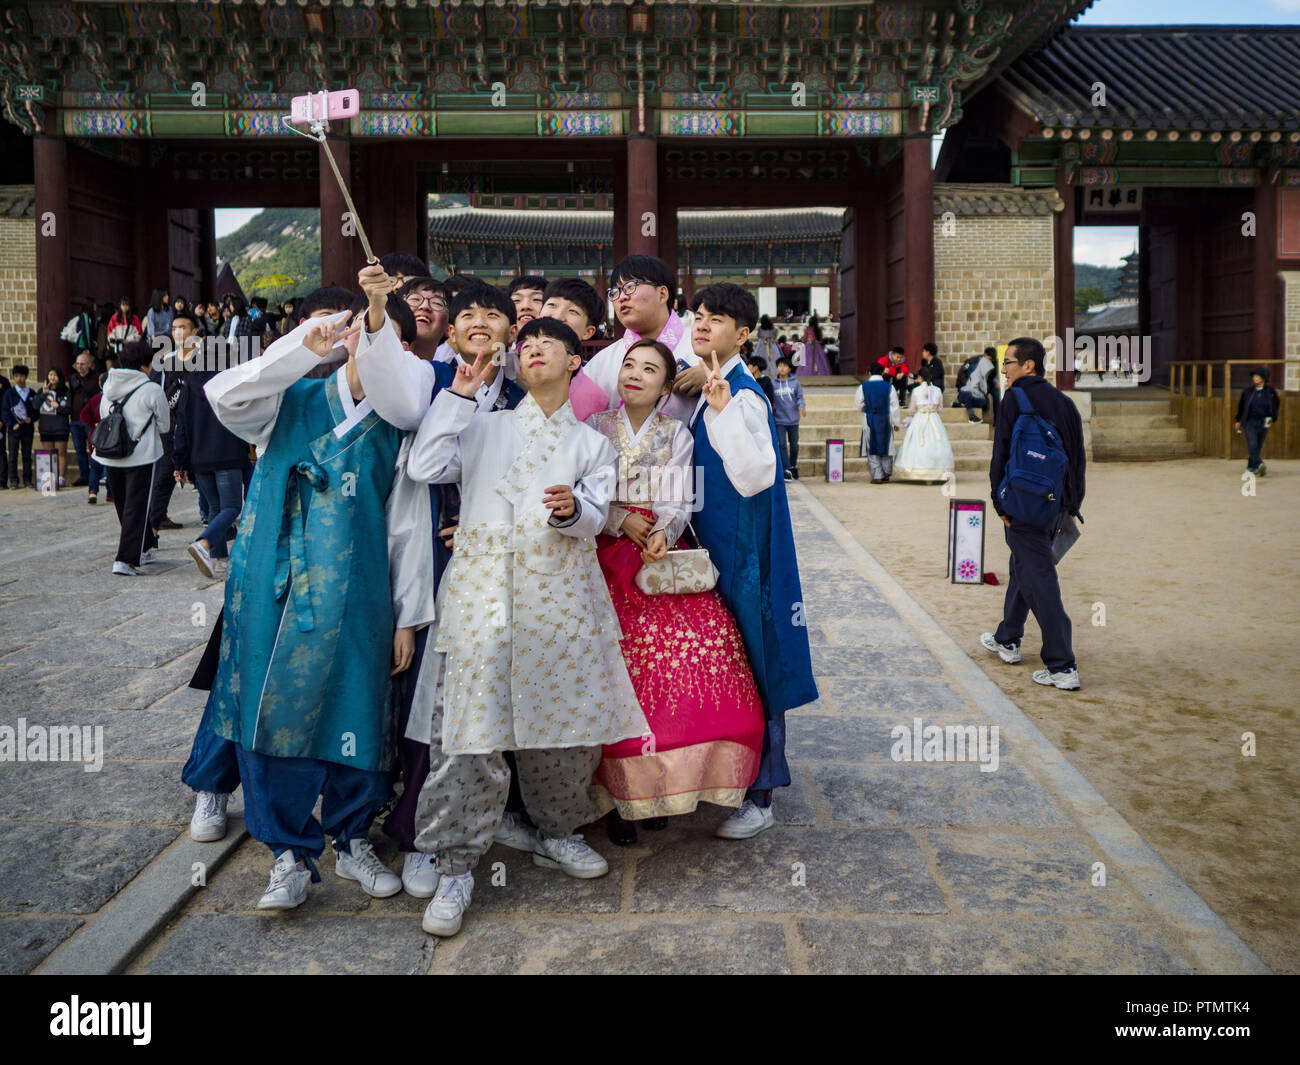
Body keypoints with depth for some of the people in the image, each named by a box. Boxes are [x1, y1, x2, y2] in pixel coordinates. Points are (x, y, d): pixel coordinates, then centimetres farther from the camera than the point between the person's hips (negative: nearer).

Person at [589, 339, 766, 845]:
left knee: (694, 649, -14)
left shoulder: (677, 435, 12)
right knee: (616, 675, -13)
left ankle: (661, 782, 2)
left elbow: (677, 501, 1)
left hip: (662, 556, 1)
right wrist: (621, 521, -13)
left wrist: (661, 533, -18)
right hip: (608, 557, -1)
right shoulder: (595, 428, 9)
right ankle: (617, 791, 0)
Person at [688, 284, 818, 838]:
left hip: (741, 549, -9)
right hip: (708, 545, 9)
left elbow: (754, 476, -27)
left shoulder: (745, 397, -16)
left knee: (749, 661, 0)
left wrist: (723, 409, -31)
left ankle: (759, 796, 13)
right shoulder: (698, 389, 11)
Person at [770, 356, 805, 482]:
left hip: (793, 420, 1)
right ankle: (786, 470, -6)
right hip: (779, 420, -1)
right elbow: (770, 401, 5)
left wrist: (801, 406, -20)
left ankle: (793, 466, 29)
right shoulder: (773, 384, 2)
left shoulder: (795, 383, 1)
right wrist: (771, 417, -2)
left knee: (794, 445, 11)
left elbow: (800, 397, -1)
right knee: (782, 445, -8)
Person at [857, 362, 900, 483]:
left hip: (869, 420, -1)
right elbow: (894, 406, -1)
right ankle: (886, 474, 19)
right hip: (885, 419, 1)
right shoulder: (889, 387, -2)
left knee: (872, 450, 5)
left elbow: (859, 404, 1)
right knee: (886, 447, 14)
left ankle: (877, 476, 1)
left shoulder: (863, 386, -4)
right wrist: (895, 422, 6)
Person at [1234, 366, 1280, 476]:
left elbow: (1275, 406, 14)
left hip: (1263, 423, 1)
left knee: (1258, 446, 7)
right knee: (1252, 444, -17)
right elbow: (1241, 406, 11)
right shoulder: (1247, 391, 1)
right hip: (1250, 422, -1)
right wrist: (1238, 420, 14)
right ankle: (1259, 464, -22)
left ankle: (1250, 467, 18)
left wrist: (1273, 419, 7)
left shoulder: (1271, 391, 1)